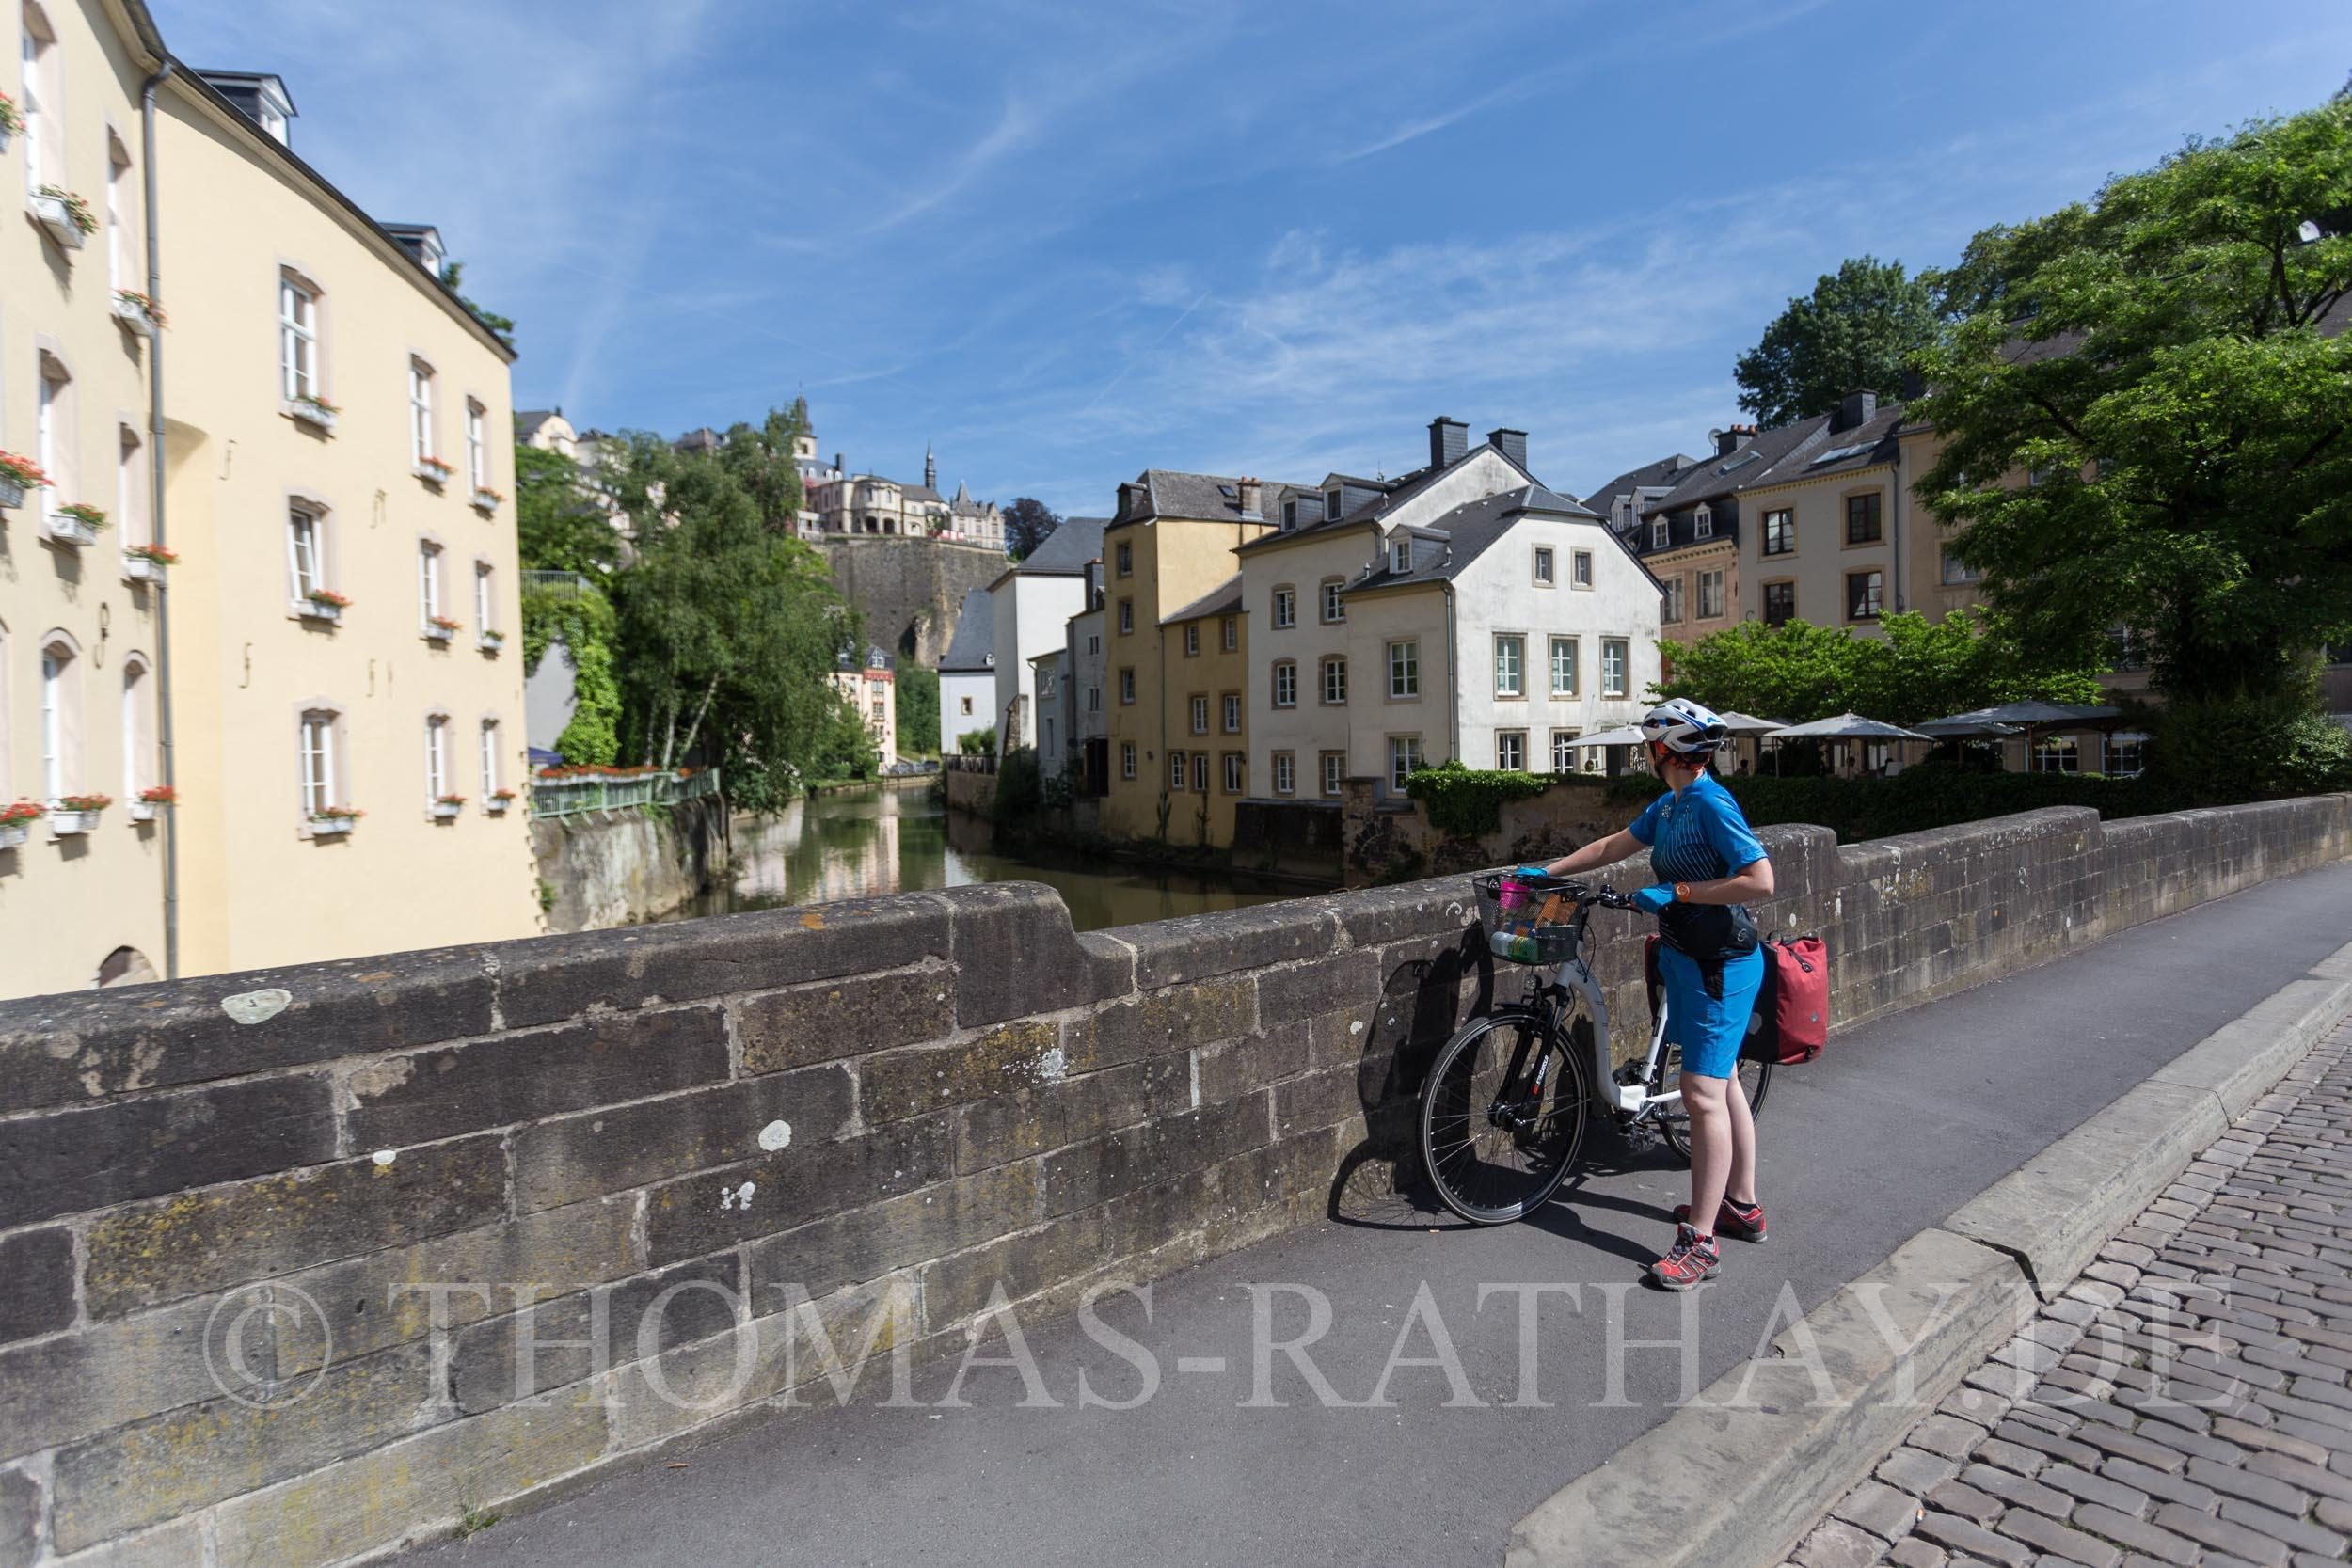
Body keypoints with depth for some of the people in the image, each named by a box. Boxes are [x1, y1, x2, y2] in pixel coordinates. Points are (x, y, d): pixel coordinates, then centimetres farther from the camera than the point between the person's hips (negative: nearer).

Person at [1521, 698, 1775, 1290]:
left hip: (1721, 965, -10)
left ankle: (1699, 1242, -5)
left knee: (1703, 1093, -10)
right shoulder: (1670, 804, 9)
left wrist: (1676, 892, -23)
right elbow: (1614, 845, 20)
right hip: (1690, 958, 10)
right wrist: (1547, 871, 18)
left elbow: (1760, 880, -27)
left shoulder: (1712, 804, -20)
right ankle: (1742, 1206, 31)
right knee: (1722, 1083, 18)